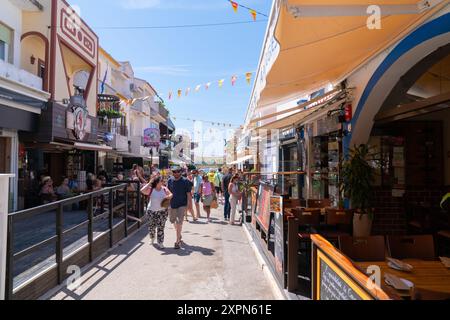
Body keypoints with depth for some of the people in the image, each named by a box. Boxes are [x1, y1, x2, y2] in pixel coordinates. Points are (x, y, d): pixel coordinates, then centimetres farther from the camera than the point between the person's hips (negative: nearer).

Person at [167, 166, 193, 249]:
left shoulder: (185, 181, -11)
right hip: (172, 205, 5)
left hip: (182, 205, -5)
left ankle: (178, 241, 2)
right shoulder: (170, 180, 0)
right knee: (172, 221, 18)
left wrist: (190, 205, -11)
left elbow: (189, 194, -9)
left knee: (179, 222, -9)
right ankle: (179, 234, 44)